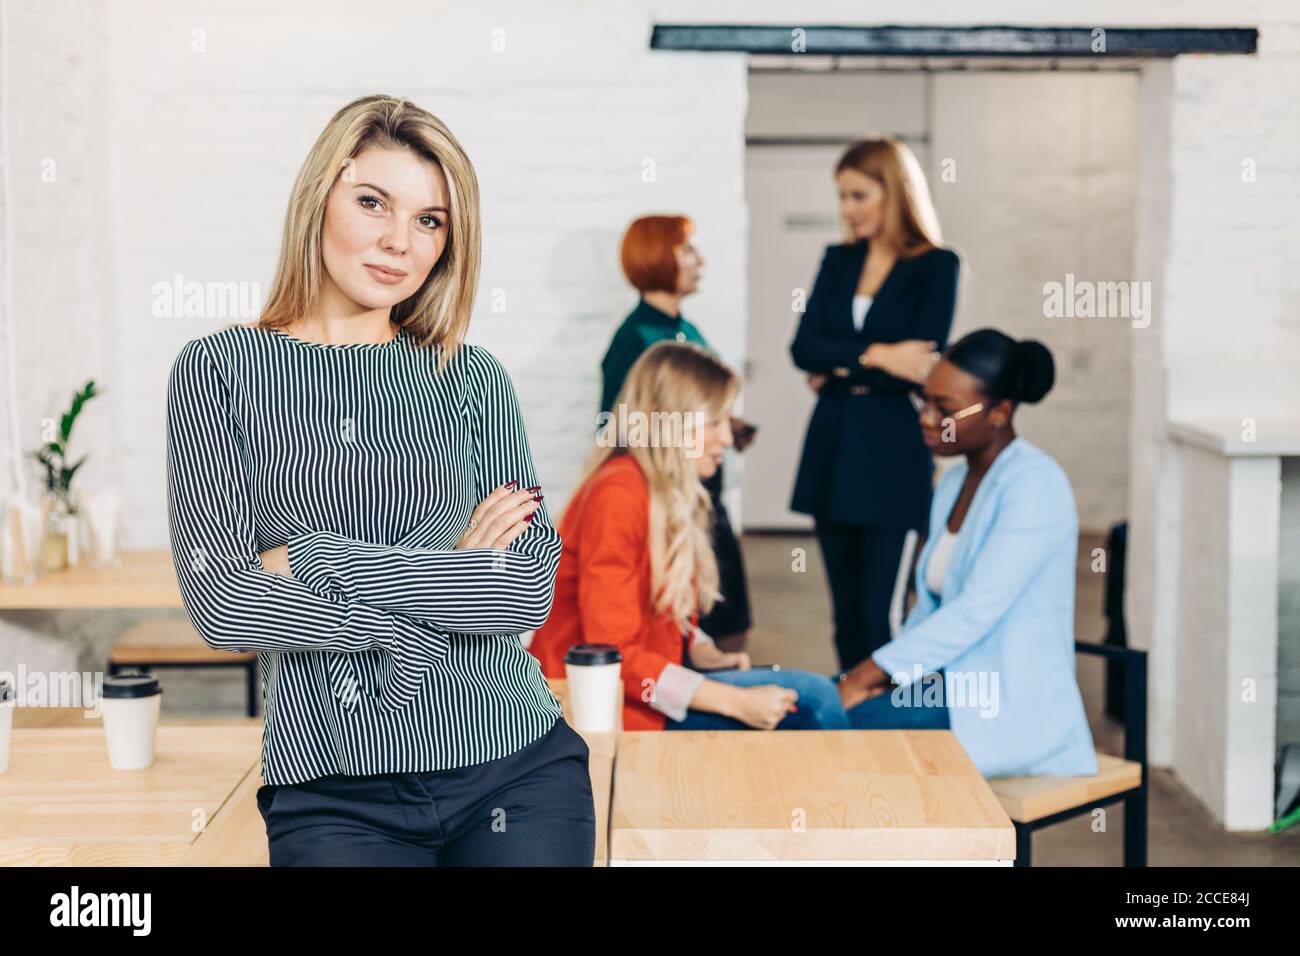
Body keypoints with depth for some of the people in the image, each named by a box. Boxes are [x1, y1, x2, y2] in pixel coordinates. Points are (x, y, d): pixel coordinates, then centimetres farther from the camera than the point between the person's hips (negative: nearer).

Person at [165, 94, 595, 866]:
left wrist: (317, 560, -12)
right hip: (333, 795, -2)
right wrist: (446, 584, -8)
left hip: (519, 771, 2)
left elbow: (533, 583, -6)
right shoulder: (221, 369, 0)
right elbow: (219, 603, -9)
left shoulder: (473, 378, 5)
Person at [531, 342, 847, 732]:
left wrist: (703, 652, -4)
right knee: (812, 697, -17)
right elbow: (614, 656, -22)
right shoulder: (618, 496, -19)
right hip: (612, 702, -9)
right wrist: (736, 702, -23)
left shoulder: (675, 494, 9)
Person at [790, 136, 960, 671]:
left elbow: (922, 365, -12)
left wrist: (838, 370, -5)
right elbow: (803, 348, 0)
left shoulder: (935, 267, -3)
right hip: (832, 451, 5)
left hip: (892, 452, -5)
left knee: (877, 616, -7)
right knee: (846, 613, 9)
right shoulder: (838, 261, 13)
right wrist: (874, 356, -14)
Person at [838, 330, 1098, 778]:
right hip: (949, 680, 8)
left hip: (1011, 703, -8)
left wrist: (870, 674, -22)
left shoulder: (1036, 484, -13)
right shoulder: (954, 482, 14)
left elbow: (977, 610, -22)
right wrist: (877, 670, -2)